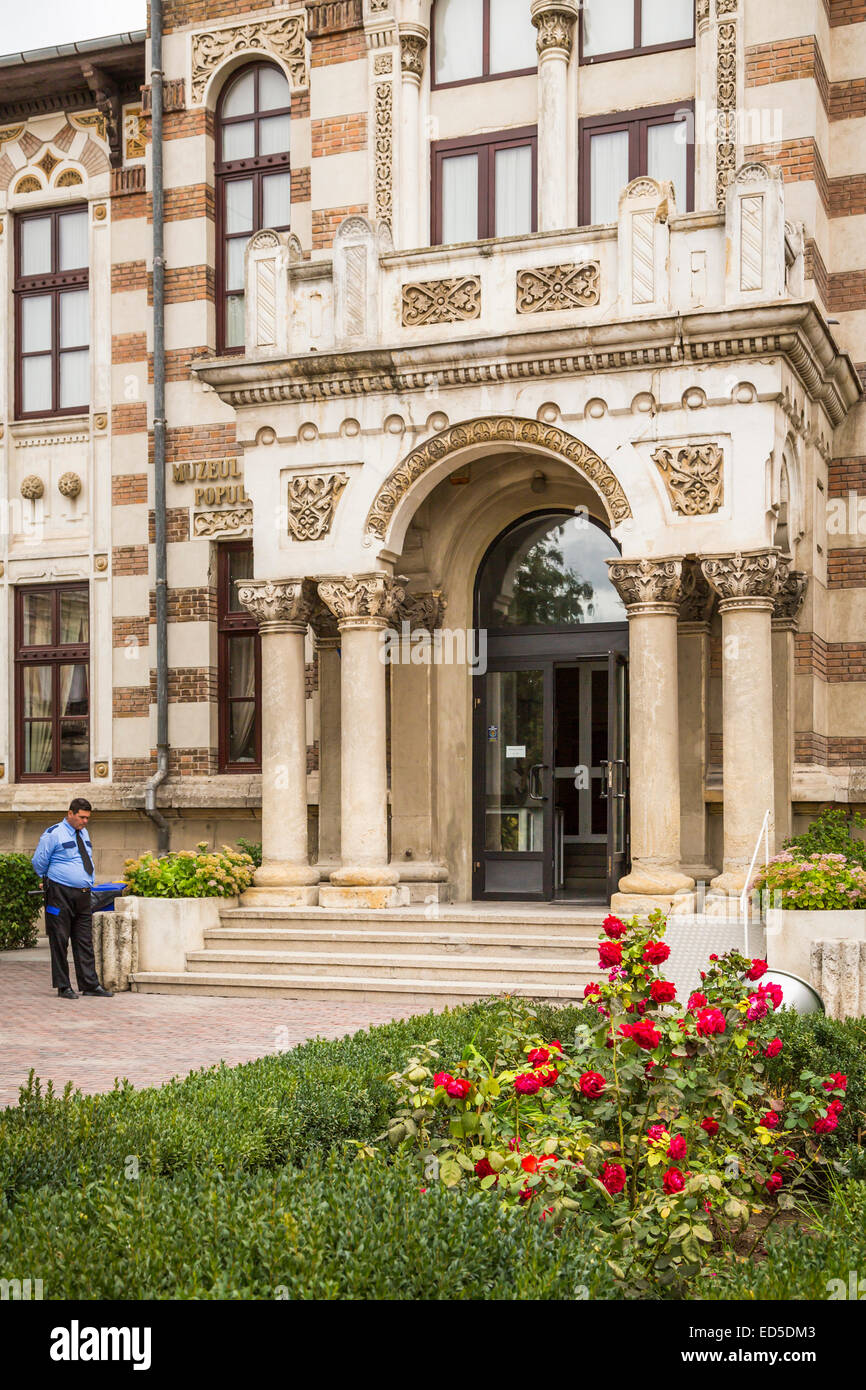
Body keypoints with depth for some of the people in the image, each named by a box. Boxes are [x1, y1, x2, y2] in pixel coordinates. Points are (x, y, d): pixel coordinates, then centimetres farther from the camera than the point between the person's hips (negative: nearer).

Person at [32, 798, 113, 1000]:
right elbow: (39, 862, -1)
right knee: (60, 941, -1)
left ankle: (90, 984, 10)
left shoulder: (83, 833, 15)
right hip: (60, 895, -7)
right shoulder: (53, 834, -7)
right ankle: (63, 987, 5)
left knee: (85, 941, 7)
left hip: (83, 894, 7)